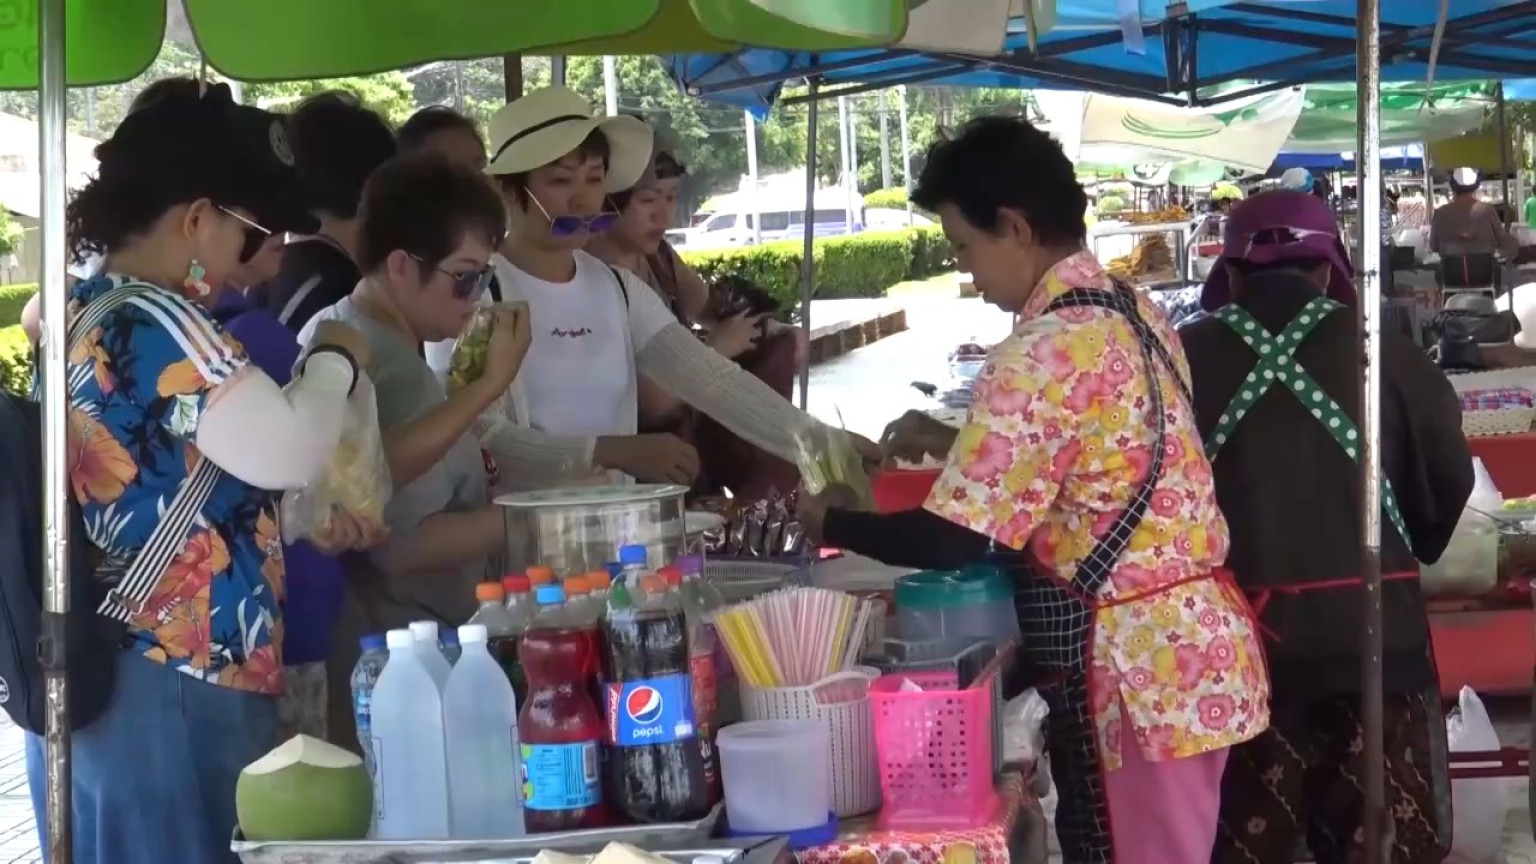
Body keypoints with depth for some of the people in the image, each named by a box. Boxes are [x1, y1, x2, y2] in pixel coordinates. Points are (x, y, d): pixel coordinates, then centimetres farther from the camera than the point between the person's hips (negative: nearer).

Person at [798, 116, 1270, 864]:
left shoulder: (1043, 355, -20)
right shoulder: (1133, 312, 9)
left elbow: (954, 541, -20)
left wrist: (832, 524, -4)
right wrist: (955, 442, 19)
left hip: (1136, 665, -9)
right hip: (1192, 640, 9)